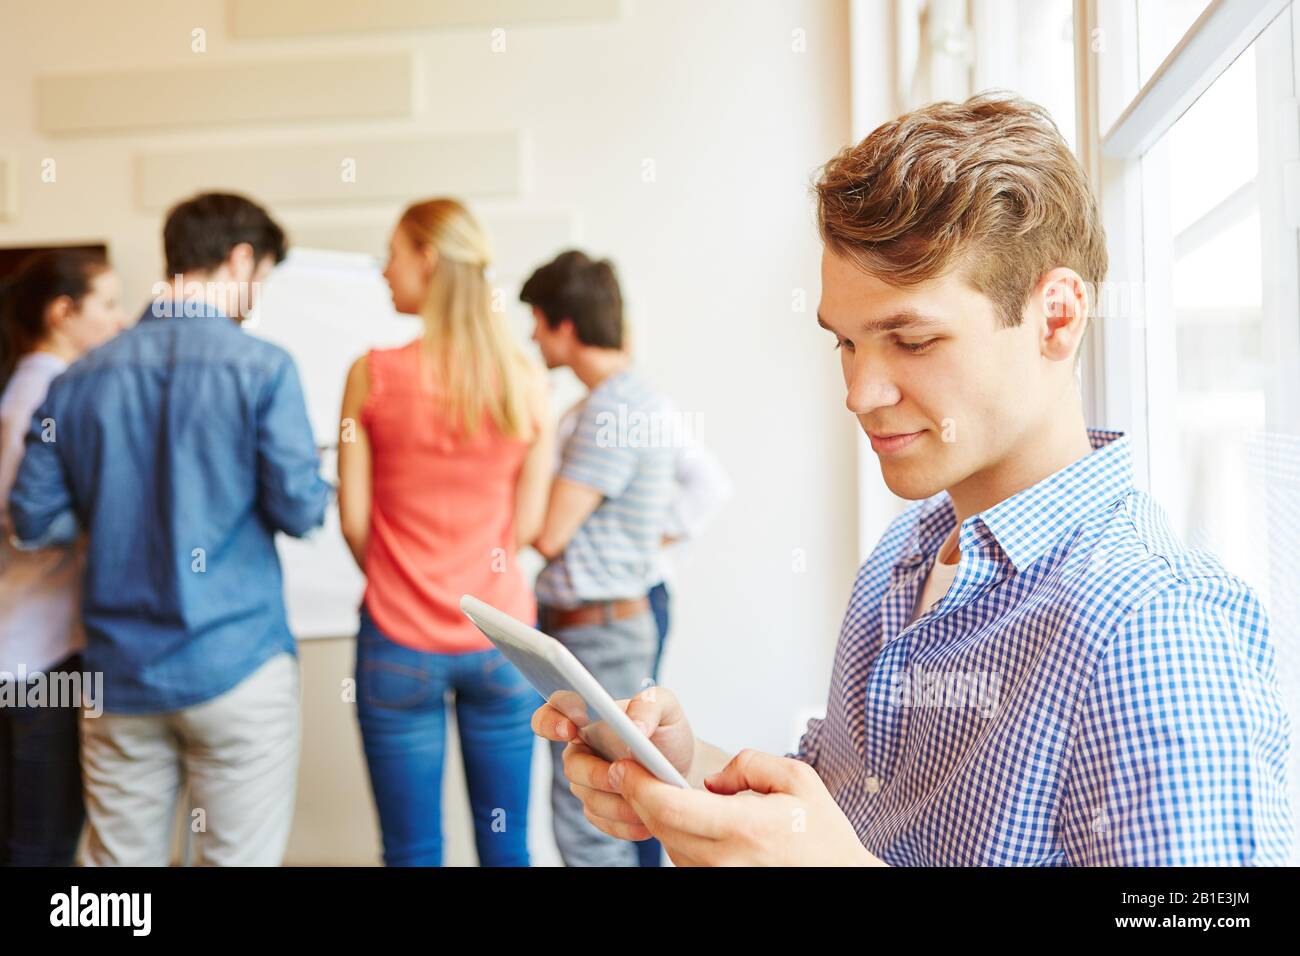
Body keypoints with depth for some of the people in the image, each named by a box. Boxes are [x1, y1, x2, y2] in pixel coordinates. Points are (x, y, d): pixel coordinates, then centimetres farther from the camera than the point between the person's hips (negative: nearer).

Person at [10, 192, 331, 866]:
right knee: (238, 856, 6)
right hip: (235, 666, -4)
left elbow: (33, 519, 5)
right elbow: (300, 510, -11)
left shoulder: (80, 379, 4)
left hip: (120, 675, 5)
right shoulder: (261, 368, -9)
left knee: (121, 859, 14)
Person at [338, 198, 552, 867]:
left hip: (399, 641, -1)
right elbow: (527, 524, 1)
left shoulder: (372, 373, -7)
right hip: (500, 633, 2)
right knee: (506, 846, 13)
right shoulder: (526, 381, -3)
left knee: (412, 851, 9)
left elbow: (354, 520, -2)